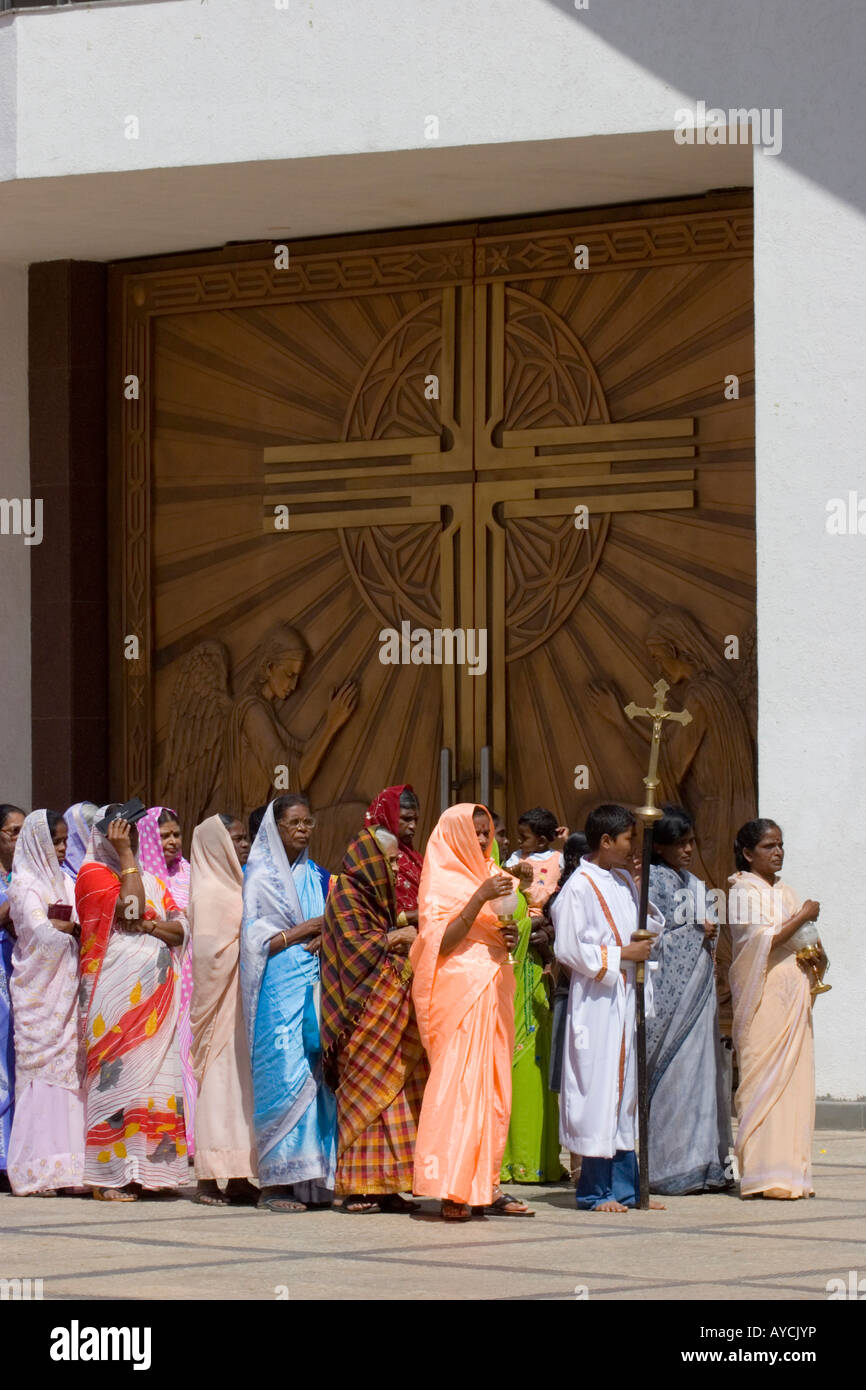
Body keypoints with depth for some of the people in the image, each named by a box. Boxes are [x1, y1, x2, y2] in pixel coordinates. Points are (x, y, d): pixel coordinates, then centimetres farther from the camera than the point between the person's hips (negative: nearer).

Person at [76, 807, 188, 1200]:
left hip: (155, 990, 6)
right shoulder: (92, 873, 2)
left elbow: (180, 929, 13)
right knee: (116, 1073, -11)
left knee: (153, 1074, 1)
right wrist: (125, 855, -7)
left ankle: (142, 1170, 3)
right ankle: (108, 1176, -10)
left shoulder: (151, 879, 21)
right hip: (115, 987, -6)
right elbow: (130, 905, -13)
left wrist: (154, 926, -7)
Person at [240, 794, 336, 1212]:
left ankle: (311, 1179, 2)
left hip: (315, 987, 6)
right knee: (283, 1076, -12)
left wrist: (326, 937, -4)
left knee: (317, 1076, 0)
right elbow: (256, 941, -6)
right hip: (279, 989, -6)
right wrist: (304, 930, -11)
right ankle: (275, 1182, -10)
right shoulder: (259, 878, -1)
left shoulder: (318, 878, 16)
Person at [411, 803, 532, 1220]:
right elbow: (442, 941, -14)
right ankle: (451, 1190, -15)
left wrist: (510, 938, 4)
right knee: (459, 1082, -13)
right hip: (458, 987, -8)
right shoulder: (442, 881, -3)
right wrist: (480, 898, -21)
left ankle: (485, 1186, 6)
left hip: (493, 988, 8)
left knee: (493, 1087, 4)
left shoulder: (489, 875, 19)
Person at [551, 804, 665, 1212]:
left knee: (626, 1090, 10)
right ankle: (595, 1191, 0)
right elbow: (569, 949, -15)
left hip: (627, 999, 8)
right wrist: (621, 955, -13)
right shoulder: (579, 887, -11)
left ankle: (625, 1187, 15)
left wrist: (645, 899, 4)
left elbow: (654, 927, 23)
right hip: (597, 1002, -8)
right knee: (598, 1091, -5)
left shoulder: (624, 882, 13)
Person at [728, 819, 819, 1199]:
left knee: (794, 1078, 4)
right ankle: (762, 1173, -12)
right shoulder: (744, 891, -6)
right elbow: (761, 941, -17)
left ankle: (789, 1171, 6)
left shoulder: (785, 892, 19)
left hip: (792, 995, 8)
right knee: (765, 1077, -10)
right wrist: (803, 917, -11)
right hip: (763, 995, -8)